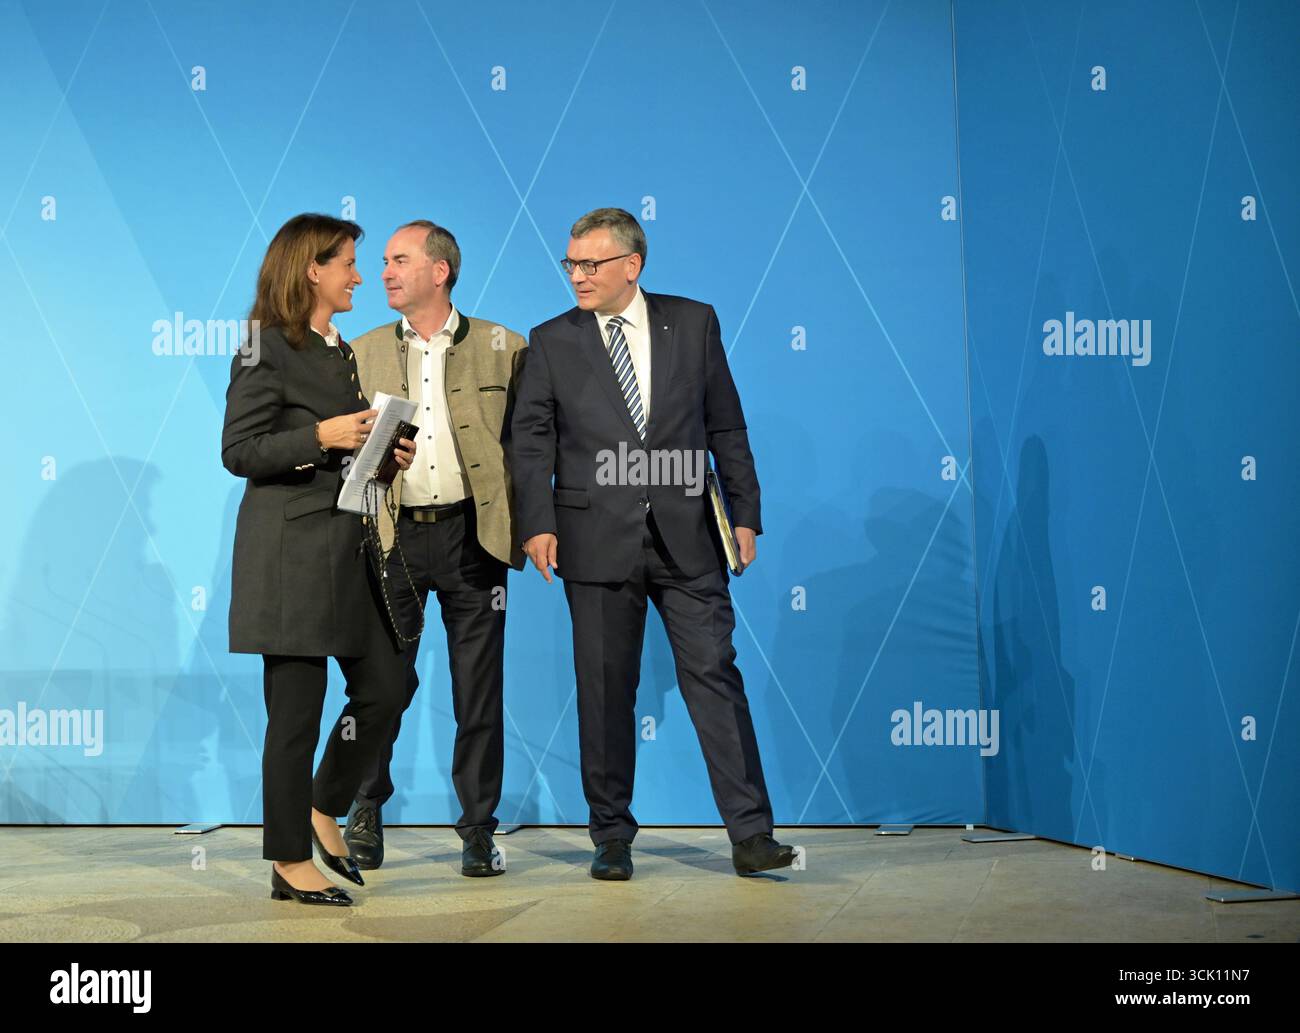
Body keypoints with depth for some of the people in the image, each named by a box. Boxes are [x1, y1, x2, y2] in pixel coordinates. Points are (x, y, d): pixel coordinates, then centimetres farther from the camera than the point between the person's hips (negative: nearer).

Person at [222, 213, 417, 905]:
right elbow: (238, 452, -13)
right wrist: (322, 436, -20)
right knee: (297, 709, -2)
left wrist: (385, 452, 6)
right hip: (291, 550, -8)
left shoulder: (342, 351, 18)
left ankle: (323, 812, 26)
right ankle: (291, 863, 9)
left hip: (346, 546, 8)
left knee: (383, 687, 7)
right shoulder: (268, 350, -8)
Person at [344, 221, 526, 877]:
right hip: (393, 537, 1)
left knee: (479, 692, 3)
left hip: (472, 534, -1)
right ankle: (365, 816, 23)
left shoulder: (502, 349, 5)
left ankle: (479, 832, 14)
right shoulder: (364, 353, 11)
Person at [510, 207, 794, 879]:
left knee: (715, 676, -4)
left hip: (686, 539, 0)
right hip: (597, 540, 0)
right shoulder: (550, 342, 6)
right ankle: (612, 838, 16)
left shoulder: (694, 323, 7)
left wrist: (744, 514, 4)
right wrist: (537, 524, -9)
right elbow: (531, 441, 4)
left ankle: (750, 835, -2)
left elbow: (726, 426, 9)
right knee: (605, 692, 5)